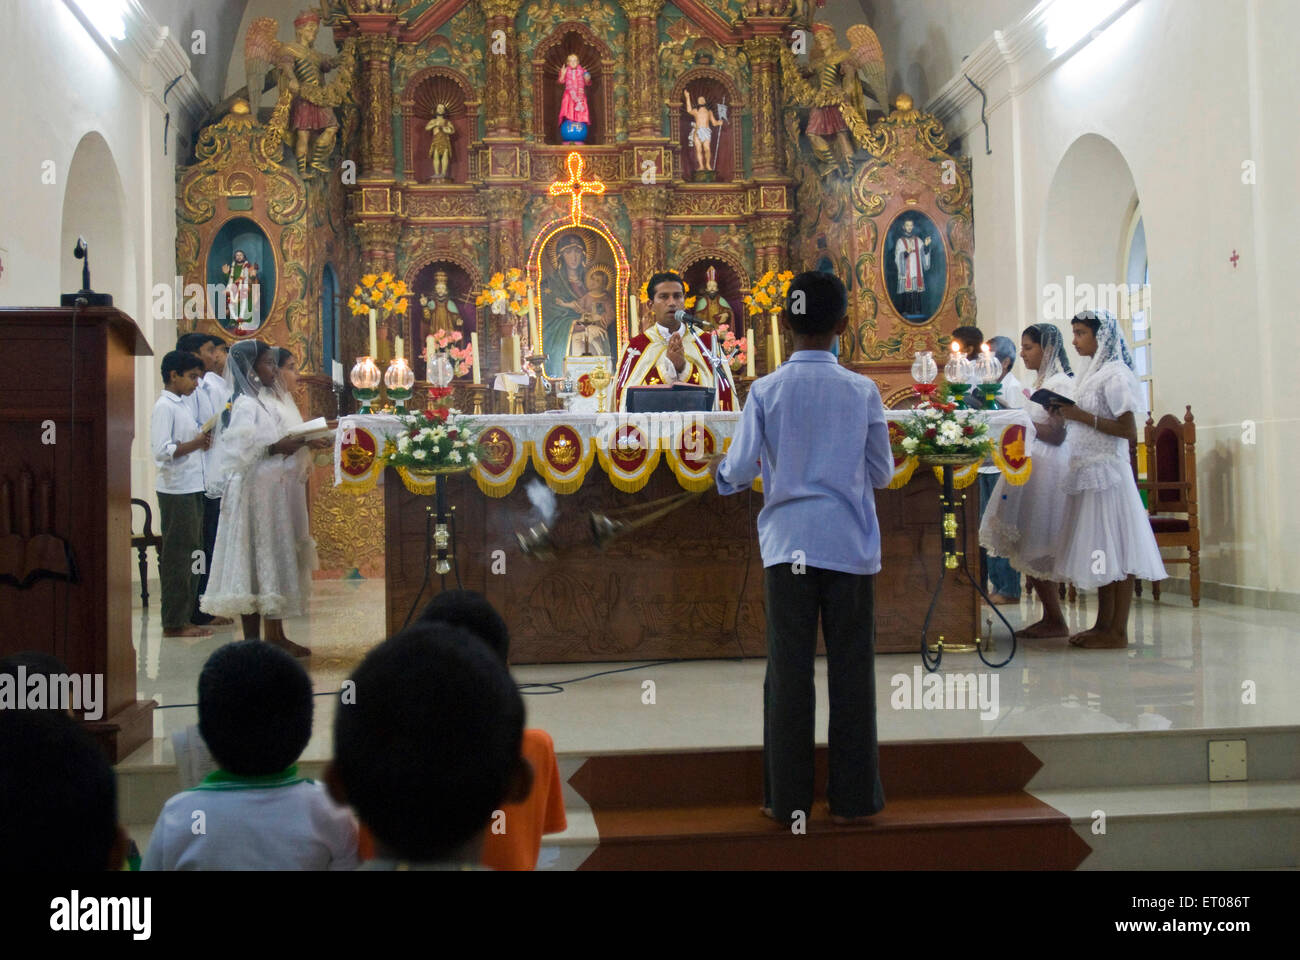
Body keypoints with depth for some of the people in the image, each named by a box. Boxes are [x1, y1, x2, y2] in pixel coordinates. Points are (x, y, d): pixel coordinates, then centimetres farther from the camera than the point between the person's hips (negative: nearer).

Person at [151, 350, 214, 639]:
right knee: (177, 556, -5)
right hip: (176, 490, -9)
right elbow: (162, 452, -21)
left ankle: (184, 617, 20)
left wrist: (202, 441, 3)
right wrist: (195, 443, -14)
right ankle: (174, 623, 1)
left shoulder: (183, 406, 17)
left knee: (191, 555, 13)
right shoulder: (164, 406, -11)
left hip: (192, 488, 9)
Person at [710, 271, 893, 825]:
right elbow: (882, 474, 5)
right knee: (851, 669, 7)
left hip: (788, 545, 0)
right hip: (850, 546, 0)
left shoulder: (766, 391, -3)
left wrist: (718, 472, 19)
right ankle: (852, 798, 12)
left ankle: (787, 798, 12)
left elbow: (738, 472, -3)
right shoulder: (862, 391, -1)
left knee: (789, 670, 6)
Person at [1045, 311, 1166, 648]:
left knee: (1114, 549, -5)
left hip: (1107, 470, -9)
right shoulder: (1093, 373, 15)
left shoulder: (1115, 374, -11)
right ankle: (1103, 624, 18)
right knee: (1100, 551, 12)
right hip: (1087, 470, 9)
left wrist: (1083, 417, -18)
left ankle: (1118, 632, -1)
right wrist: (1067, 413, 7)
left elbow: (1129, 431, -17)